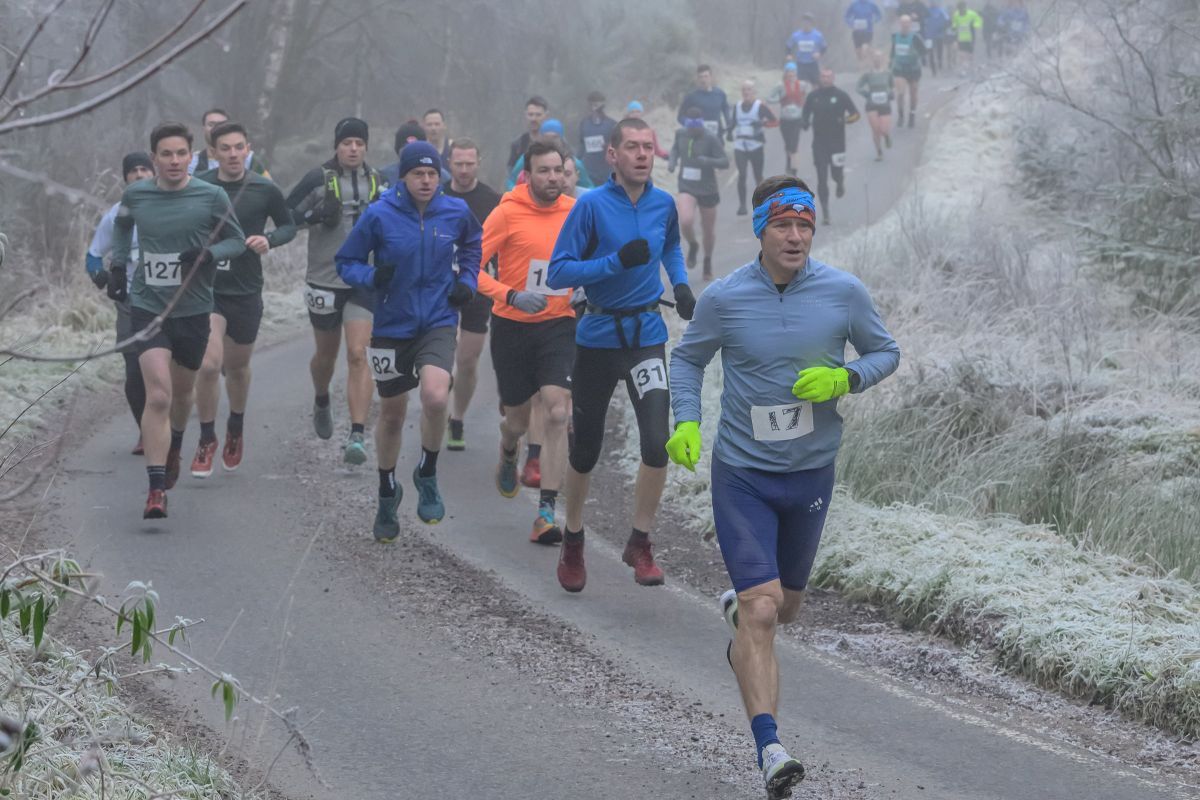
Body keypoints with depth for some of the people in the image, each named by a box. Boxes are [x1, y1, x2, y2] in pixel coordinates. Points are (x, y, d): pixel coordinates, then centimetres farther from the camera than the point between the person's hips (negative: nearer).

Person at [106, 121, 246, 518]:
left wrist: (208, 253, -17)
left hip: (193, 309, 1)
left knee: (182, 391, 19)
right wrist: (117, 266, 12)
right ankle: (156, 490, -15)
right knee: (158, 395, -15)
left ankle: (174, 449, 51)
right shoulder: (135, 195, -1)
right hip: (147, 306, -1)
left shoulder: (212, 197, -6)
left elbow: (237, 241, 3)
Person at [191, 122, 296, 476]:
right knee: (209, 364, -16)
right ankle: (206, 441, 1)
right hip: (206, 286, -1)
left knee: (237, 366, 16)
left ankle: (236, 427, 44)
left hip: (246, 290, 2)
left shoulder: (264, 190, -5)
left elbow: (289, 226, 8)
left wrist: (270, 240, -11)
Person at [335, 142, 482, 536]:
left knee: (436, 396, -26)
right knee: (392, 414, 12)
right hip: (391, 326, 0)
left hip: (438, 323, 0)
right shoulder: (378, 215, -10)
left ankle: (427, 474, 1)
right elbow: (346, 262, -2)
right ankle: (387, 493, 36)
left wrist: (467, 280, 5)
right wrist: (371, 276, -21)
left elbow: (473, 245, 20)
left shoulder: (455, 211, -3)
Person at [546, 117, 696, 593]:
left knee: (657, 442, -14)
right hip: (598, 337, -2)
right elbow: (558, 273, -14)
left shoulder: (663, 205, 3)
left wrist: (680, 285, 10)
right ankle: (572, 544, 30)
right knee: (585, 450, 8)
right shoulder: (592, 205, -11)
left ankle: (640, 545, 1)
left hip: (647, 336, 2)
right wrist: (617, 261, -24)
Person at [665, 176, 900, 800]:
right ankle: (769, 750, -18)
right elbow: (687, 358, 8)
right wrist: (686, 423, -7)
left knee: (786, 604, 21)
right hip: (741, 474, -3)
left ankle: (738, 610, 58)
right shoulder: (724, 298, -9)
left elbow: (886, 352, 6)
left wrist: (843, 379, -14)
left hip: (811, 473, 3)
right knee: (761, 608, -15)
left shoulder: (844, 292, -7)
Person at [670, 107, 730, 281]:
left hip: (707, 190, -1)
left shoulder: (711, 140, -15)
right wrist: (672, 161, 0)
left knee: (708, 230, 12)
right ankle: (692, 245, 9)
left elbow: (725, 162, -16)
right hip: (686, 188, 1)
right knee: (686, 221, -25)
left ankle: (708, 261, 39)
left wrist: (709, 161, -35)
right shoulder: (680, 134, -2)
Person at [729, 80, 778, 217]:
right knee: (741, 174, -11)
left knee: (758, 176, 5)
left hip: (755, 145, -2)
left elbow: (775, 121, -3)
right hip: (740, 145, 2)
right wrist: (730, 132, 2)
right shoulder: (737, 106, 10)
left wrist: (762, 123, -20)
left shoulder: (760, 106, -1)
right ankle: (742, 204, -10)